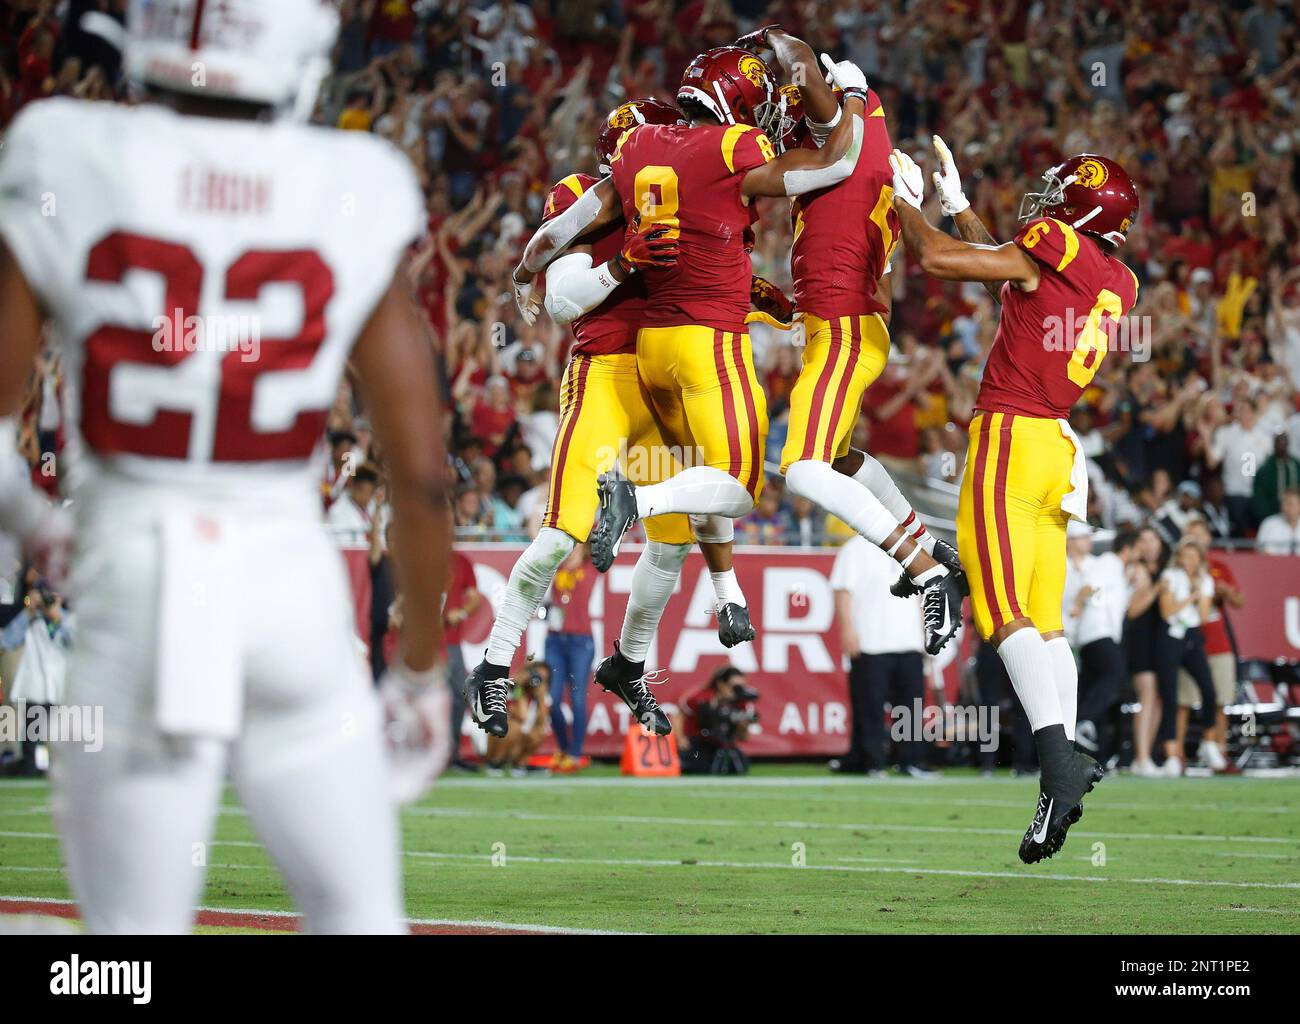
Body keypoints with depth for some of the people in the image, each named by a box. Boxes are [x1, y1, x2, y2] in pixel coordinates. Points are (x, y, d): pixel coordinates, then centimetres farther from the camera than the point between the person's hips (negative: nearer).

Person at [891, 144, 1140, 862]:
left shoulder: (1056, 245, -9)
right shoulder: (1118, 283, 15)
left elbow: (937, 259, -9)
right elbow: (1011, 278, 31)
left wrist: (906, 199, 9)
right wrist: (957, 203, 37)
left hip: (1010, 434, -8)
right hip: (1058, 449, 8)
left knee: (1007, 614, -14)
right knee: (1045, 621, 12)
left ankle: (1059, 766, -26)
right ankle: (1070, 761, 8)